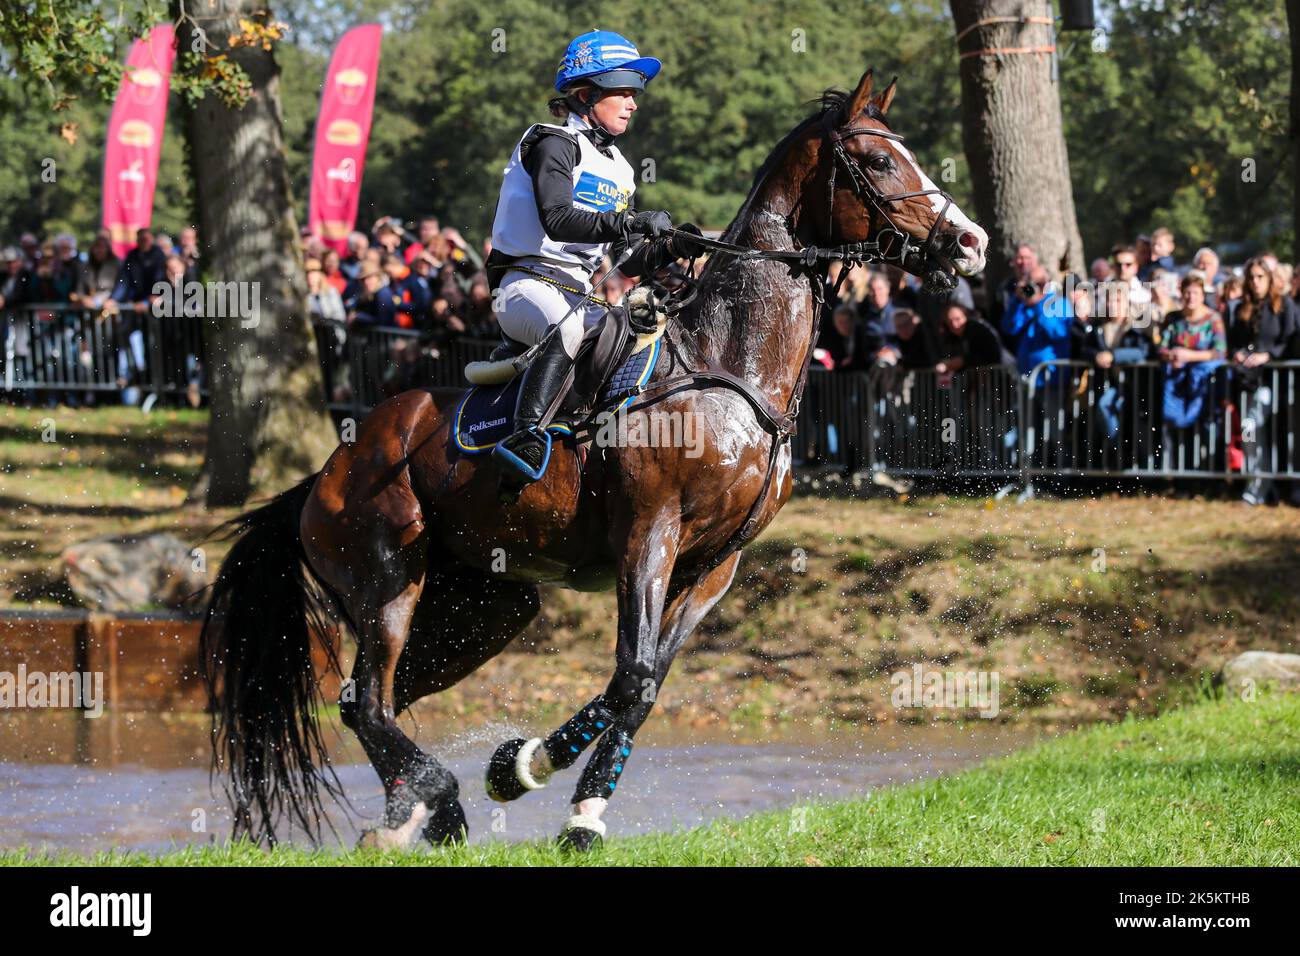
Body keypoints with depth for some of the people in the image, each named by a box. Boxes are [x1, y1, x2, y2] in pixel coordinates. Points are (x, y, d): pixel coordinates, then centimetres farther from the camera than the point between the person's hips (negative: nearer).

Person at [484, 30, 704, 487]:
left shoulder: (616, 166, 22)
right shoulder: (554, 144, -4)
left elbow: (625, 262, 19)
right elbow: (557, 220, -22)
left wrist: (670, 248, 1)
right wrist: (633, 221, -28)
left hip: (579, 295, 9)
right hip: (528, 284, -9)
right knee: (569, 327, -40)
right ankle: (524, 440, -53)